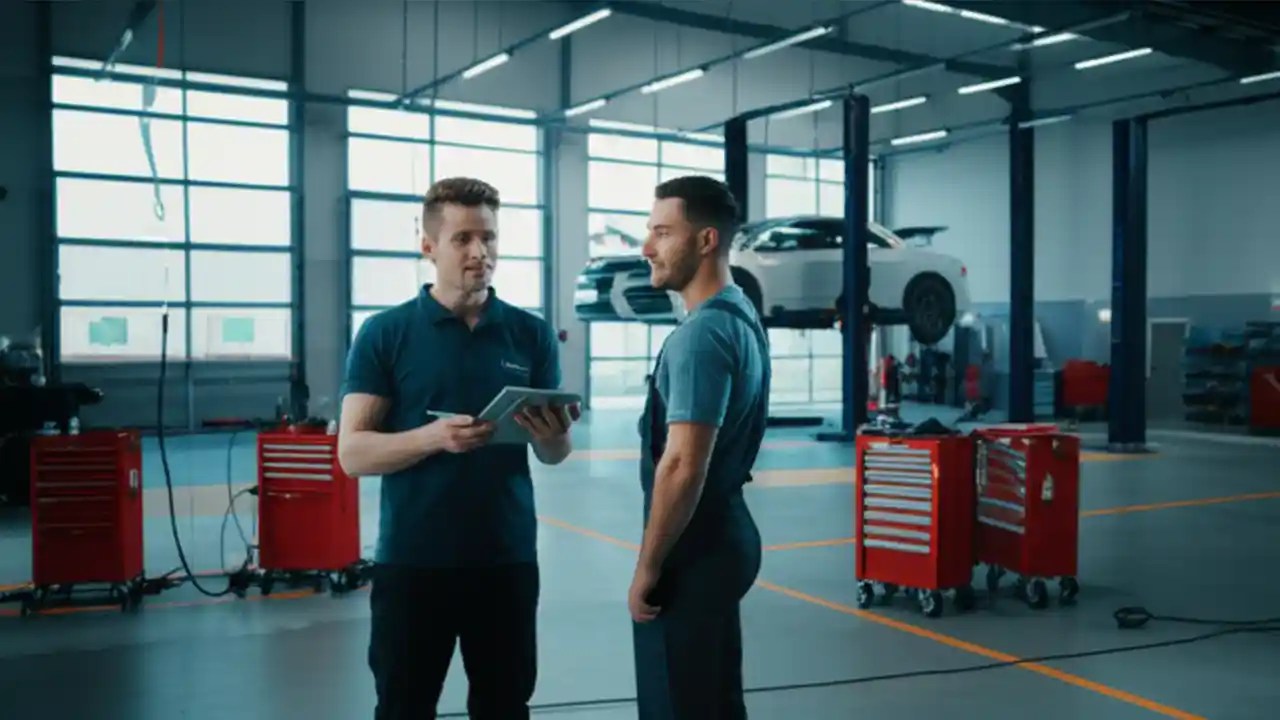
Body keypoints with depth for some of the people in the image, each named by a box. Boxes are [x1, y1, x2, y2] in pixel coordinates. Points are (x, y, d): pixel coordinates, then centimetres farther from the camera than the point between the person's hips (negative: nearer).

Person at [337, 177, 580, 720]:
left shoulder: (532, 333, 4)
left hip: (507, 558, 2)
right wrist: (434, 437, -25)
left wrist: (553, 436, -17)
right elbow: (352, 452, -7)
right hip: (412, 560, -2)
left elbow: (554, 455, 7)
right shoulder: (385, 333, -4)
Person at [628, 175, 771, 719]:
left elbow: (683, 466, -26)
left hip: (695, 548, -10)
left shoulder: (703, 333, -20)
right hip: (723, 534, 10)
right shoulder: (740, 316, 10)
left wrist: (648, 567, -16)